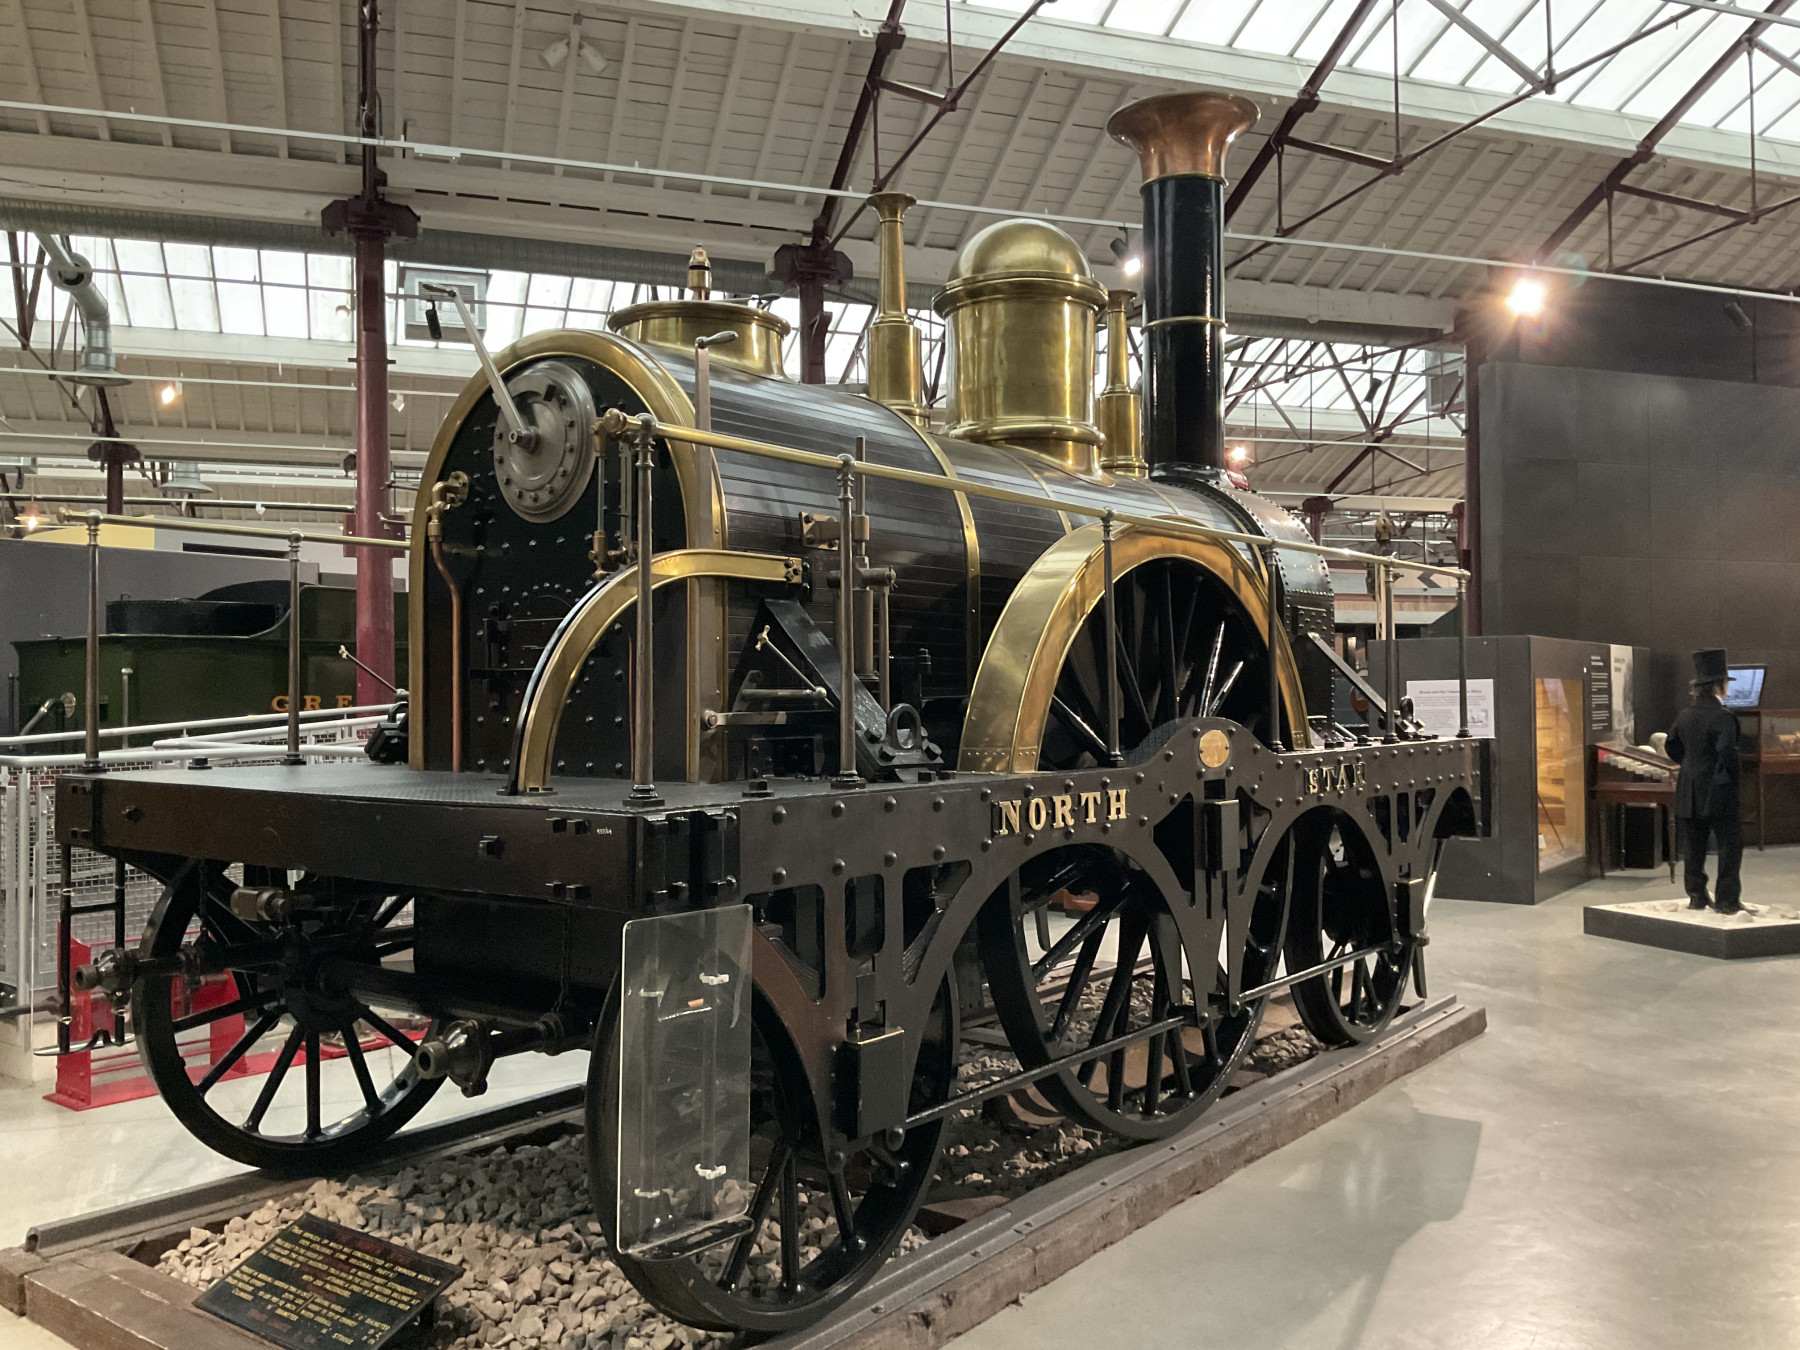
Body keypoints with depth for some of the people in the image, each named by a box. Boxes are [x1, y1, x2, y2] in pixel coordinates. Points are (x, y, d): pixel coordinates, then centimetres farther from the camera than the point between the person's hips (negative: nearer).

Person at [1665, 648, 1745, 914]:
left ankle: (1696, 895, 16)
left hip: (1689, 793, 7)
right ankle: (1727, 899, 2)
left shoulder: (1686, 715, 6)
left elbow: (1671, 746, 15)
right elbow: (1727, 752, -23)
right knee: (1730, 844, 2)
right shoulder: (1723, 716, -16)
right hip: (1718, 793, -7)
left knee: (1693, 845, 11)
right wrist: (1734, 775, -8)